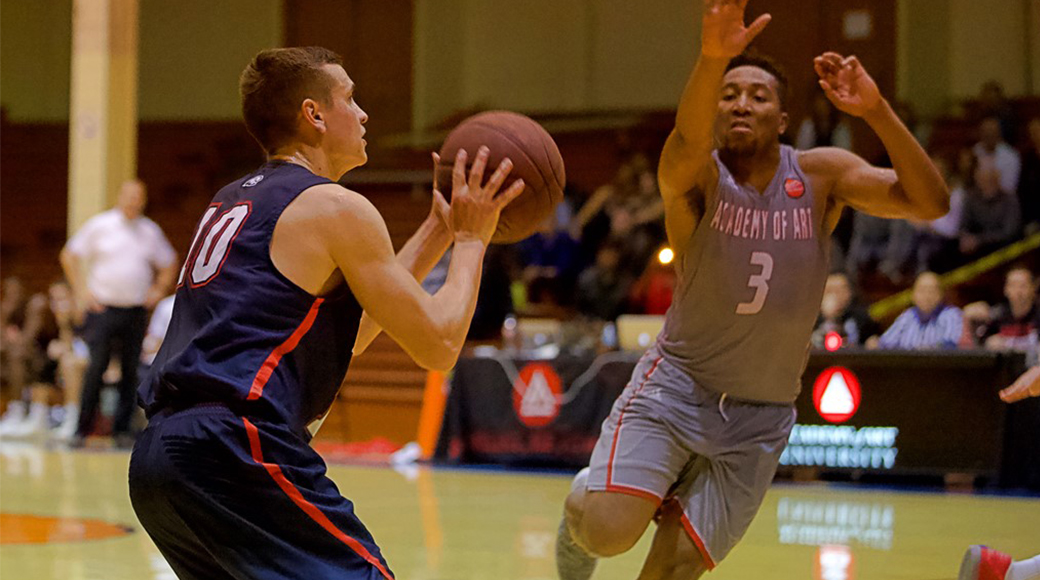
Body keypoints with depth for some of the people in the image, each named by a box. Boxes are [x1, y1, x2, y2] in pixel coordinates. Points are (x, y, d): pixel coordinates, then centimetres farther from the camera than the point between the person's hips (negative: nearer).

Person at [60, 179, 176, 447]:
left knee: (130, 371, 2)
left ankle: (122, 429, 9)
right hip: (103, 308, -3)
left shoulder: (151, 231, 10)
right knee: (96, 367, -10)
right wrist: (81, 290, -1)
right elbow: (69, 256, 6)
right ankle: (82, 429, -5)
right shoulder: (99, 225, 1)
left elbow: (169, 263, 24)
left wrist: (159, 290, 10)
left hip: (136, 312, 3)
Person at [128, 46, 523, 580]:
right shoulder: (336, 208, -2)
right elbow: (437, 346, 0)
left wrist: (437, 232, 31)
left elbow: (348, 333, 30)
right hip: (236, 451, -9)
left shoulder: (232, 202, 24)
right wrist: (470, 239, 14)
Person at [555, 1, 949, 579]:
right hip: (676, 385, -2)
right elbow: (688, 140, -38)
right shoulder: (695, 178, -12)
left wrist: (877, 112, -31)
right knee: (607, 532, -22)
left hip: (758, 421, 2)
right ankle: (586, 497, 15)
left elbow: (929, 203, -15)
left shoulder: (820, 174, -3)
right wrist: (713, 59, -60)